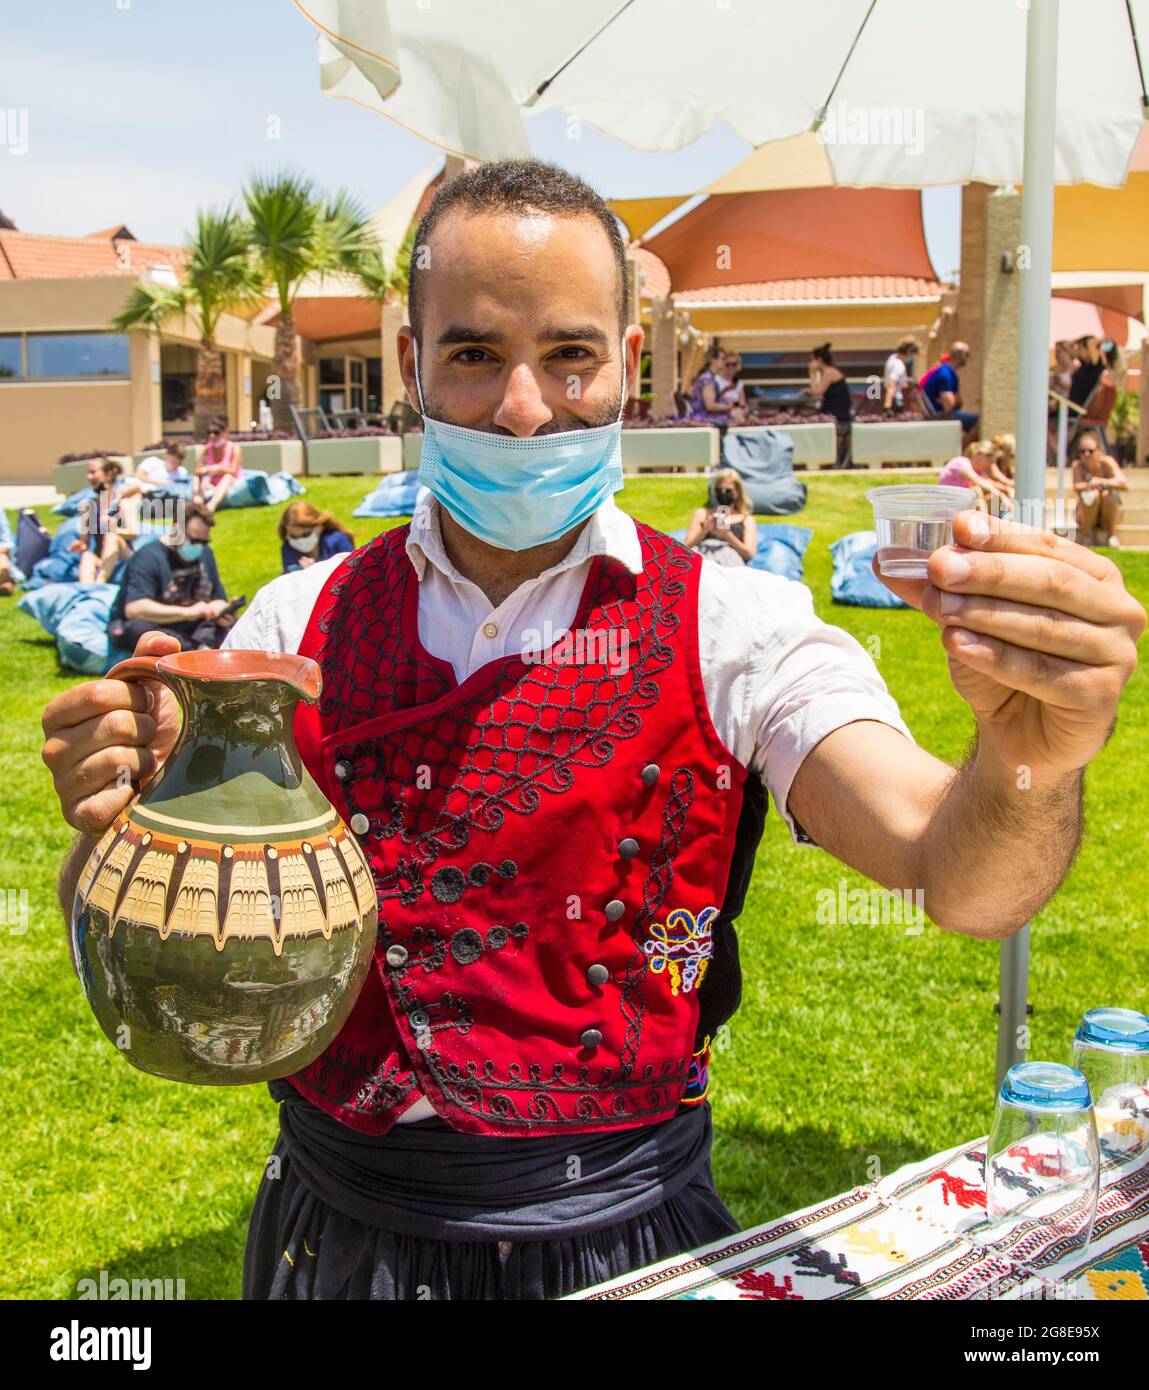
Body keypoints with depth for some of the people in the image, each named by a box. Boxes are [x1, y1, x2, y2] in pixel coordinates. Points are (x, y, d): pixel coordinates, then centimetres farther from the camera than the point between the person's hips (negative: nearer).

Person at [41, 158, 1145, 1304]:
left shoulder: (737, 629, -11)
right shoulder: (296, 627, -4)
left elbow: (959, 880, -24)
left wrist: (1028, 766, -46)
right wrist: (116, 826, -26)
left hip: (619, 1234, -2)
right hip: (339, 1227, 2)